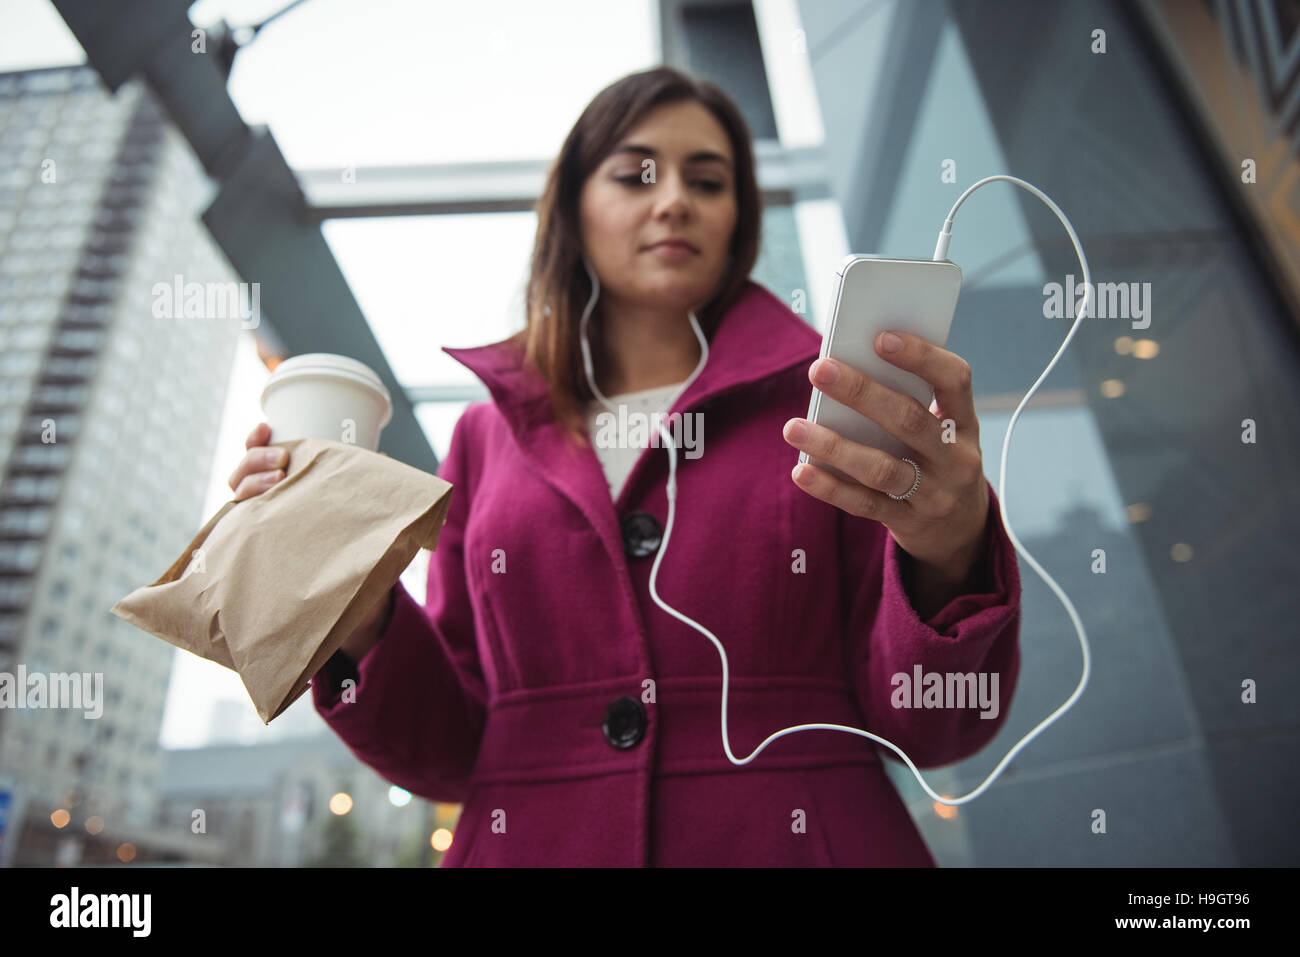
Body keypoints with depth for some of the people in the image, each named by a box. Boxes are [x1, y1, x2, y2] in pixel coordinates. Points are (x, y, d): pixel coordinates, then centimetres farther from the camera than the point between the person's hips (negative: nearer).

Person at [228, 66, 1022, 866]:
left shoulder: (825, 402, -1)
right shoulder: (490, 434, 4)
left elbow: (916, 725, -6)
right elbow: (453, 749, 4)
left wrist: (951, 559, -24)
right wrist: (359, 618, -14)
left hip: (801, 839, -1)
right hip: (531, 842, 2)